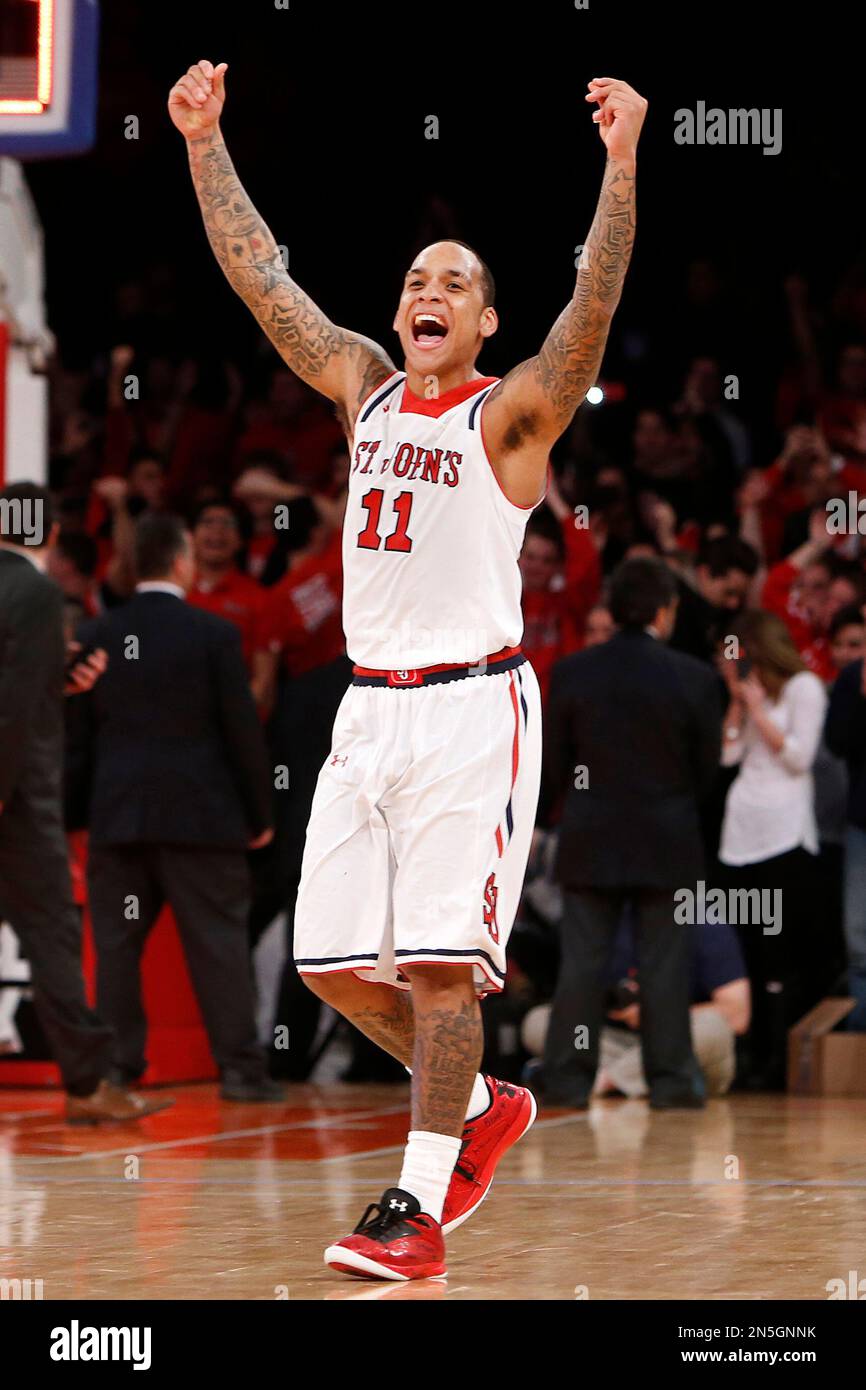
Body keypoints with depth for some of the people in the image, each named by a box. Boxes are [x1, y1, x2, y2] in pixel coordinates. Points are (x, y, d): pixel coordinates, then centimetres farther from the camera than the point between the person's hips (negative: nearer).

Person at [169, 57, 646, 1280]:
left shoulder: (512, 412, -3)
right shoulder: (362, 387, 13)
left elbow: (595, 307, -19)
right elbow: (259, 275, 14)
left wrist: (622, 162, -31)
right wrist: (205, 143, 8)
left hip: (473, 709, -6)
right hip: (370, 708, 6)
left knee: (440, 959, -12)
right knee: (334, 960, 6)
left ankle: (418, 1208, -10)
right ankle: (479, 1110, 26)